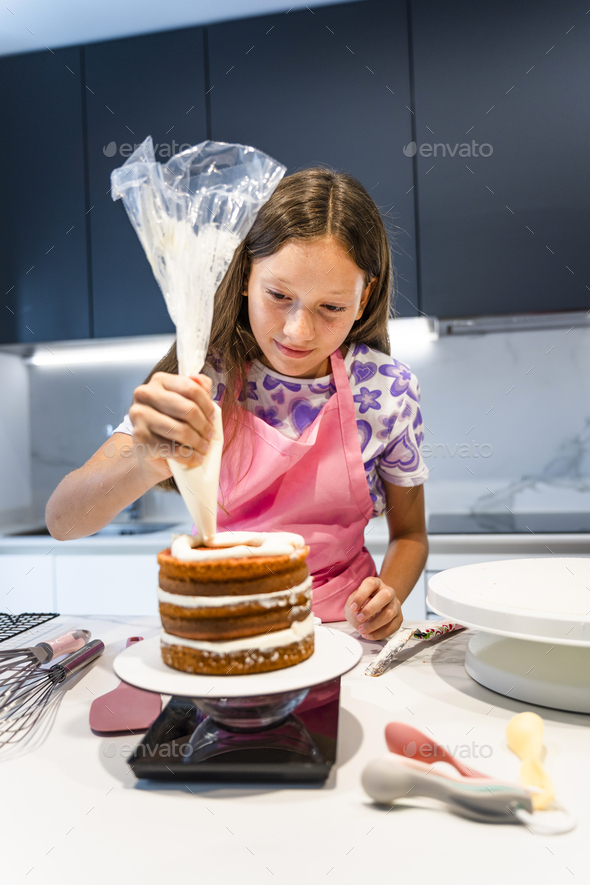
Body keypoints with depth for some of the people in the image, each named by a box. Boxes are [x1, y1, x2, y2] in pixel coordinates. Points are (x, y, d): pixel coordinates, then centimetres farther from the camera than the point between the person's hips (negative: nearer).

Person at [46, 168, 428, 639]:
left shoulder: (389, 390, -9)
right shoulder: (202, 377, -12)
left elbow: (409, 534, 6)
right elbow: (62, 520, -19)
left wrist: (389, 595, -16)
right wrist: (145, 466, -39)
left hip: (337, 627, 3)